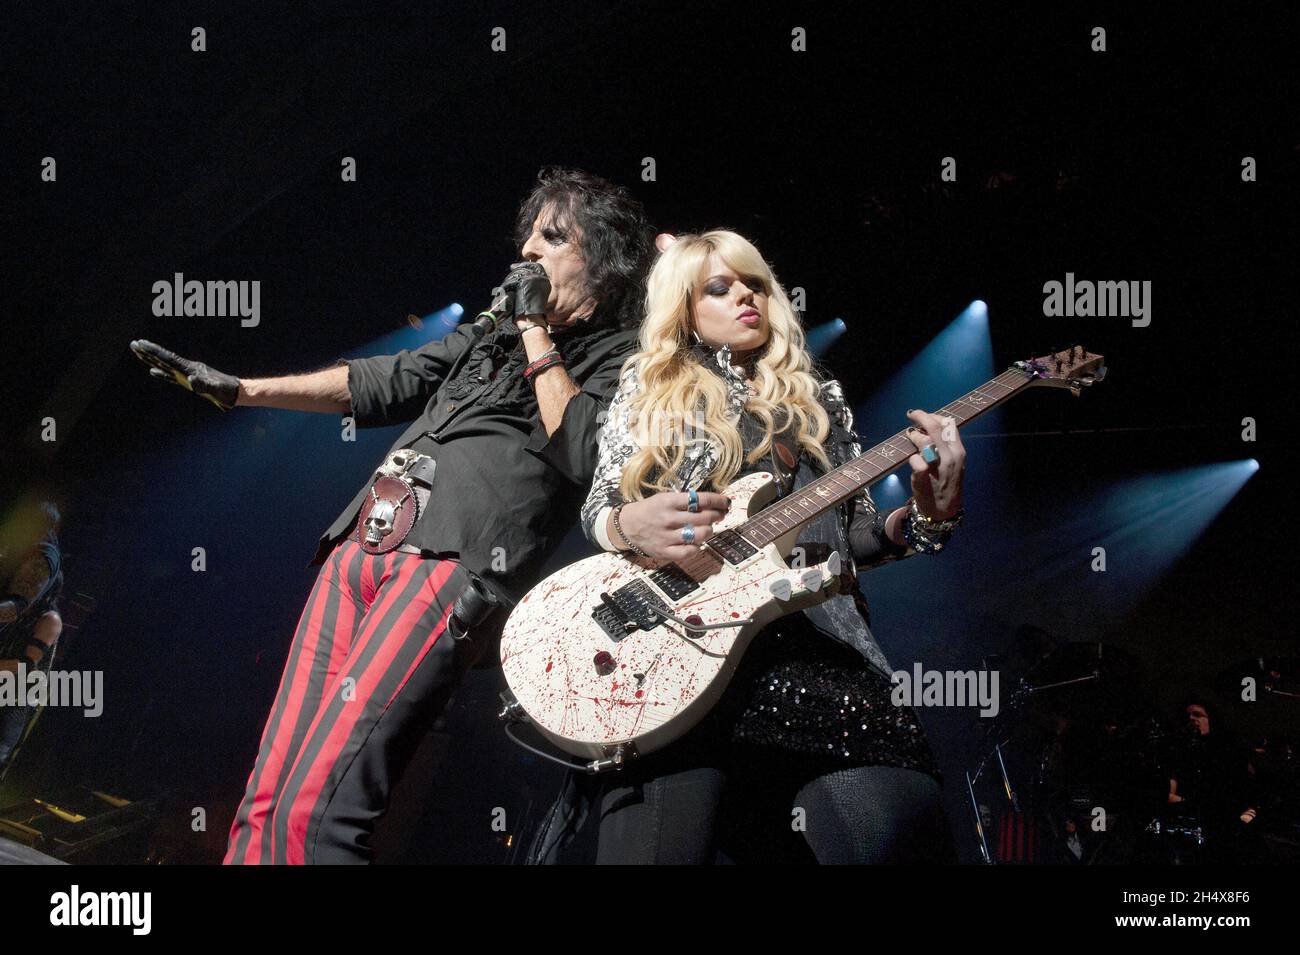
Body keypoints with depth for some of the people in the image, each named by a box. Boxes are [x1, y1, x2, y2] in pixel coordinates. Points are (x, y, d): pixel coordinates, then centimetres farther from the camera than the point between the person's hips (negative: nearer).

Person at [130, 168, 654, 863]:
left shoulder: (621, 362, 9)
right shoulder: (489, 338, 29)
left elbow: (580, 451, -9)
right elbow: (377, 383, 31)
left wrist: (538, 330, 0)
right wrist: (240, 390, 25)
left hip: (454, 563, -7)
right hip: (362, 545, 7)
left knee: (312, 812, -22)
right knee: (265, 800, -3)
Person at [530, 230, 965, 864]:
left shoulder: (818, 402, 26)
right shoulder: (650, 385, 21)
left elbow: (852, 533, 22)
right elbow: (598, 508, 16)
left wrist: (928, 514, 0)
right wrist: (630, 525, -9)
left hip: (807, 637, 2)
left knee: (895, 827, -26)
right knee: (662, 839, -30)